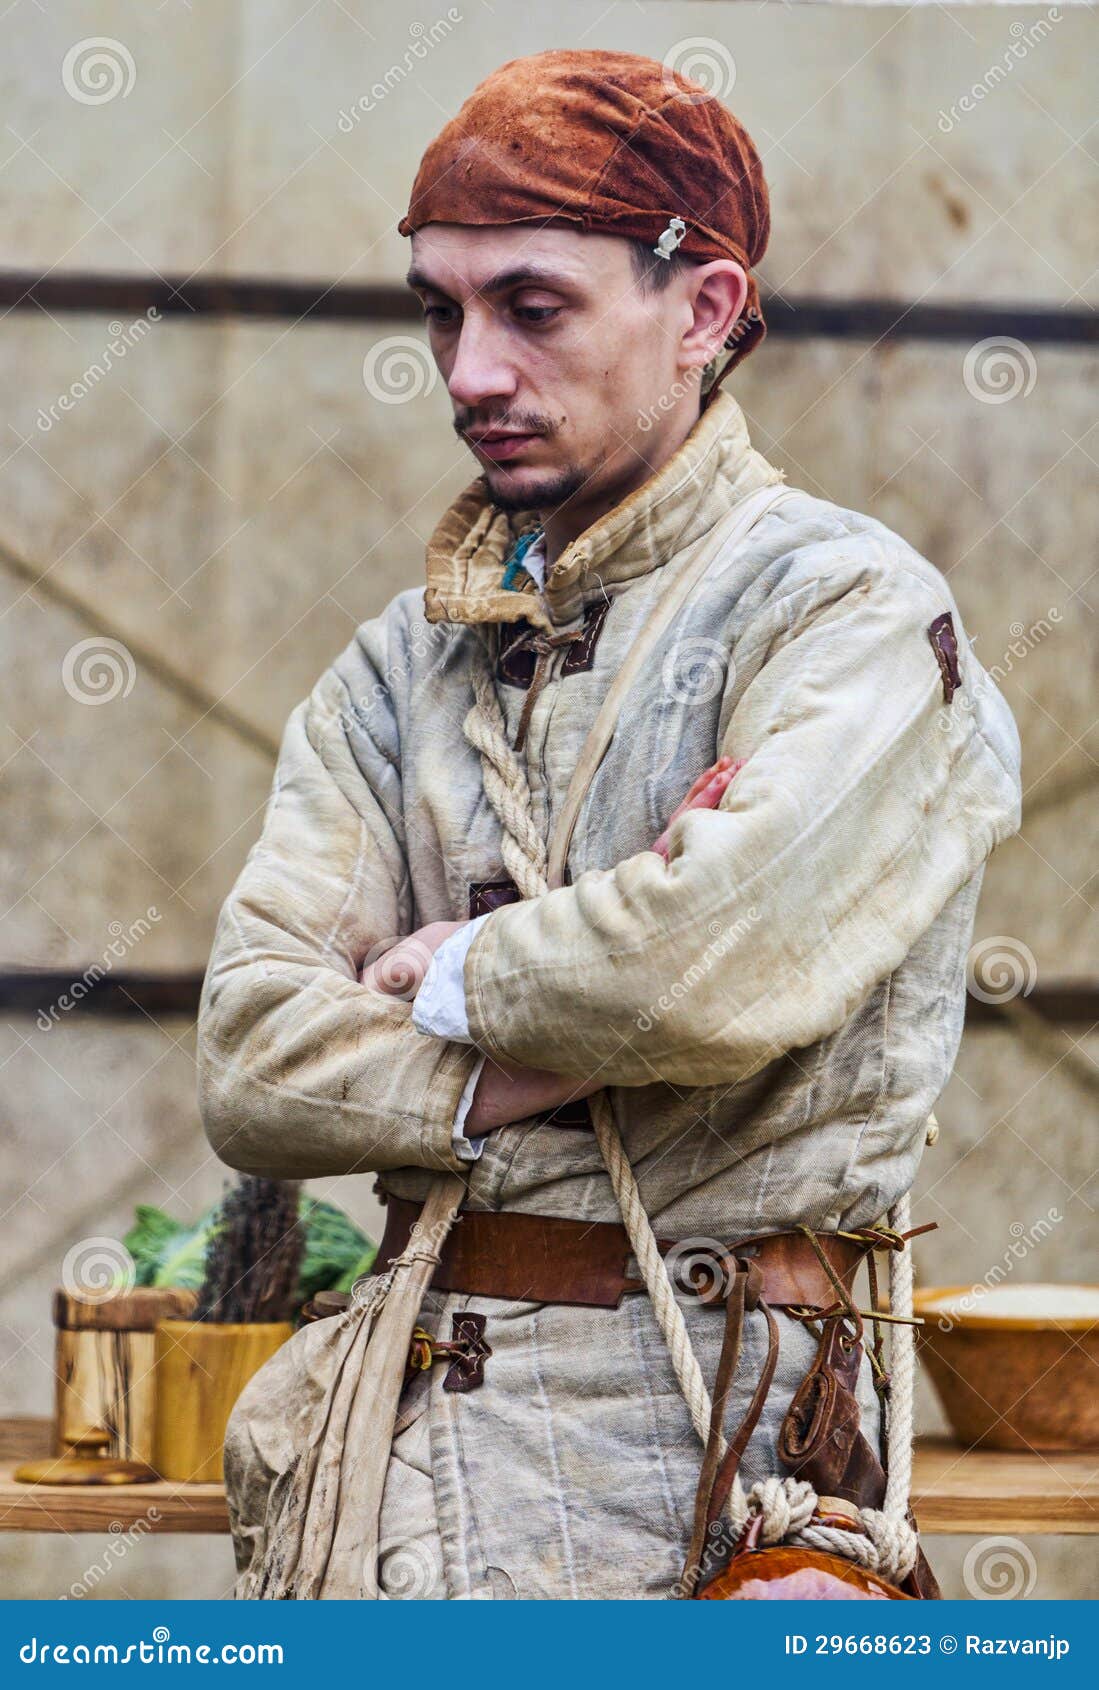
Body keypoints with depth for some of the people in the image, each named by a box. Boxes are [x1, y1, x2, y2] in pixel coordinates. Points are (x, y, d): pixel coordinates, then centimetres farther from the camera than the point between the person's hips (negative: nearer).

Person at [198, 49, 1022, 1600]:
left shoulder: (854, 614, -4)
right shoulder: (403, 669, 14)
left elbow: (727, 966, -22)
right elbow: (250, 1063, 4)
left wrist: (453, 983, -4)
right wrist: (540, 1063, -11)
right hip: (393, 1437, 5)